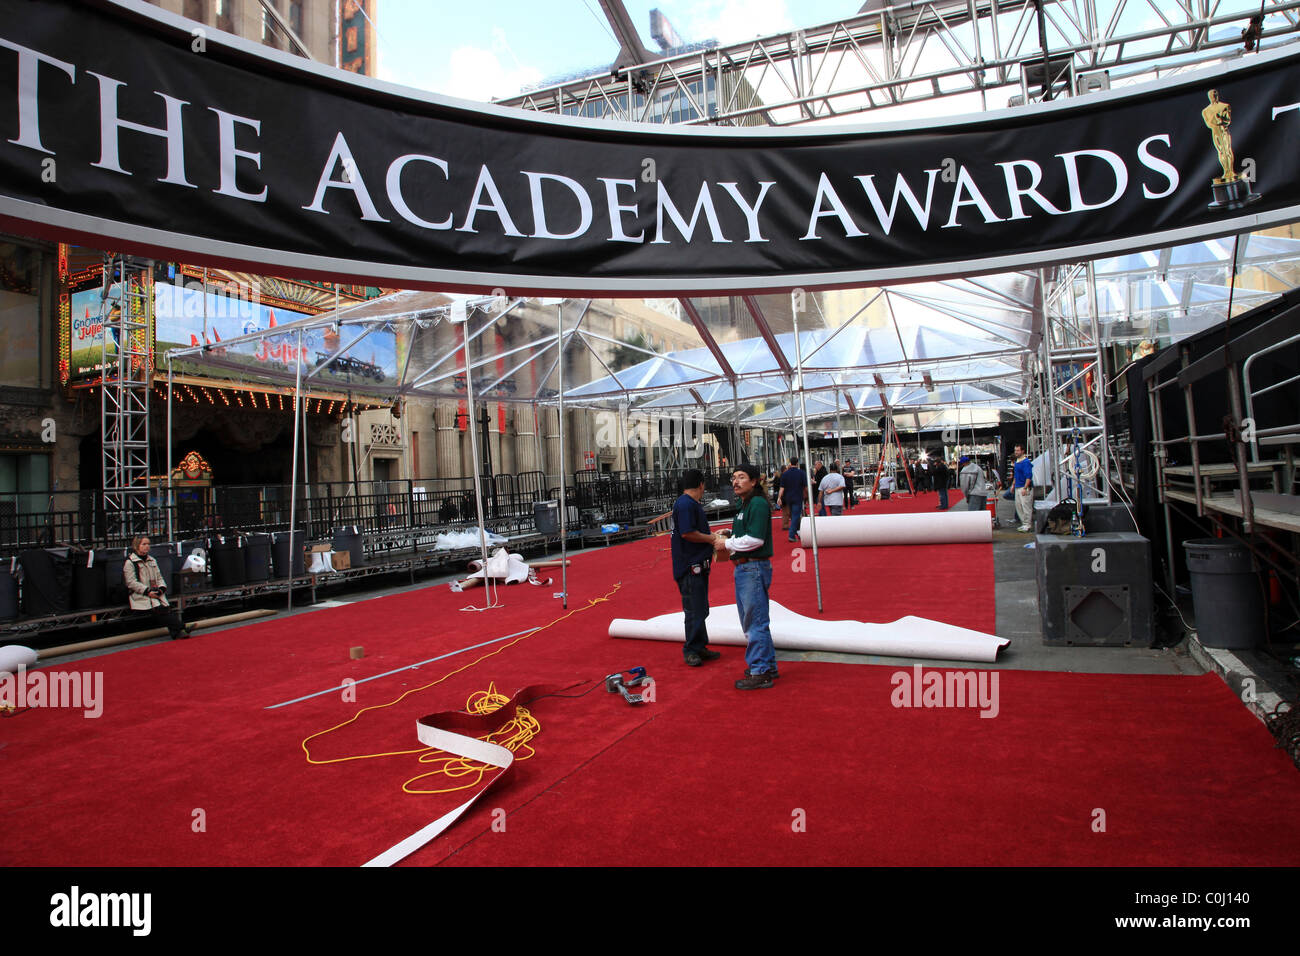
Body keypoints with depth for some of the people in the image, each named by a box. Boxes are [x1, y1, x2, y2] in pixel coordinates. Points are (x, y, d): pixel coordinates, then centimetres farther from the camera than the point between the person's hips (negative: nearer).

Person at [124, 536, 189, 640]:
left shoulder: (152, 561, 23)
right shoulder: (129, 562, 3)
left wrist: (161, 588, 1)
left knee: (167, 607, -26)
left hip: (156, 593, 5)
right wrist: (148, 591, -15)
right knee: (159, 609, -30)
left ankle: (175, 631, -41)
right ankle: (180, 627, -38)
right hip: (141, 596, -5)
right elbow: (131, 583, -6)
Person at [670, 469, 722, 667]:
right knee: (694, 610, -4)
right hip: (690, 567, -11)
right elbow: (687, 533, -24)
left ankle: (700, 647, 26)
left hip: (698, 565, 11)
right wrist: (710, 538, -12)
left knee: (700, 609, 17)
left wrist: (712, 534, 17)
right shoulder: (685, 504, -17)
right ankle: (691, 650, 7)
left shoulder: (692, 504, 16)